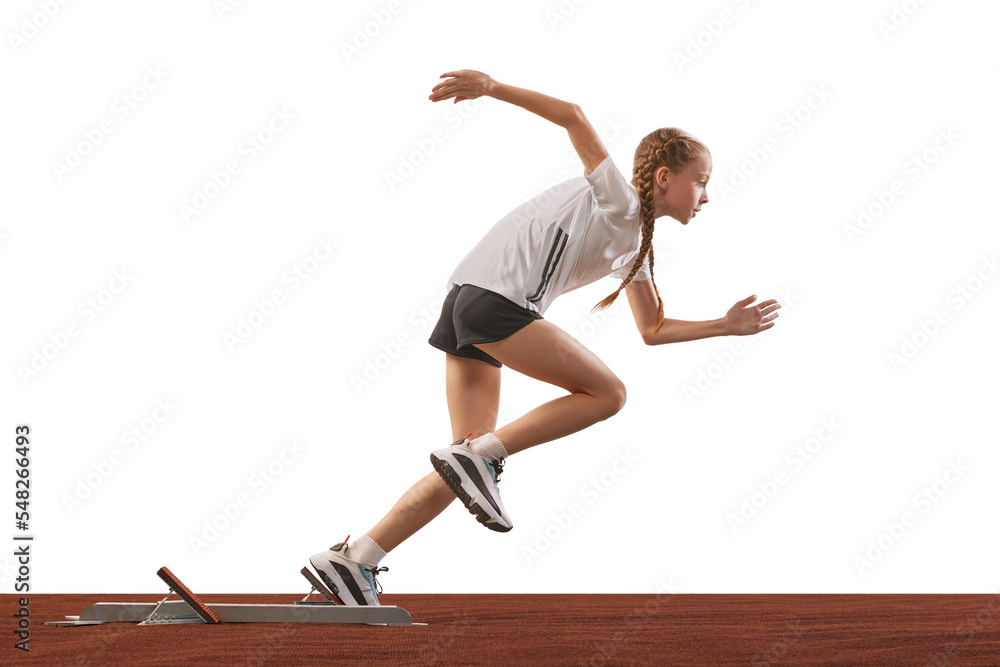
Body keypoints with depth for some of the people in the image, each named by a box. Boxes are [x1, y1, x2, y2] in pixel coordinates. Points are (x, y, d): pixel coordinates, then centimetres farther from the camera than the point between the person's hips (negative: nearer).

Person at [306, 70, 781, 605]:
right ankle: (477, 455, -11)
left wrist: (727, 326, 29)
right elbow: (573, 117, -13)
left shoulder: (634, 244, 25)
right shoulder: (616, 197, -1)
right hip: (496, 300, -9)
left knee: (466, 470, 5)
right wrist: (491, 87, -20)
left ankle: (353, 560, 1)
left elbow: (653, 330, 33)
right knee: (606, 393, -6)